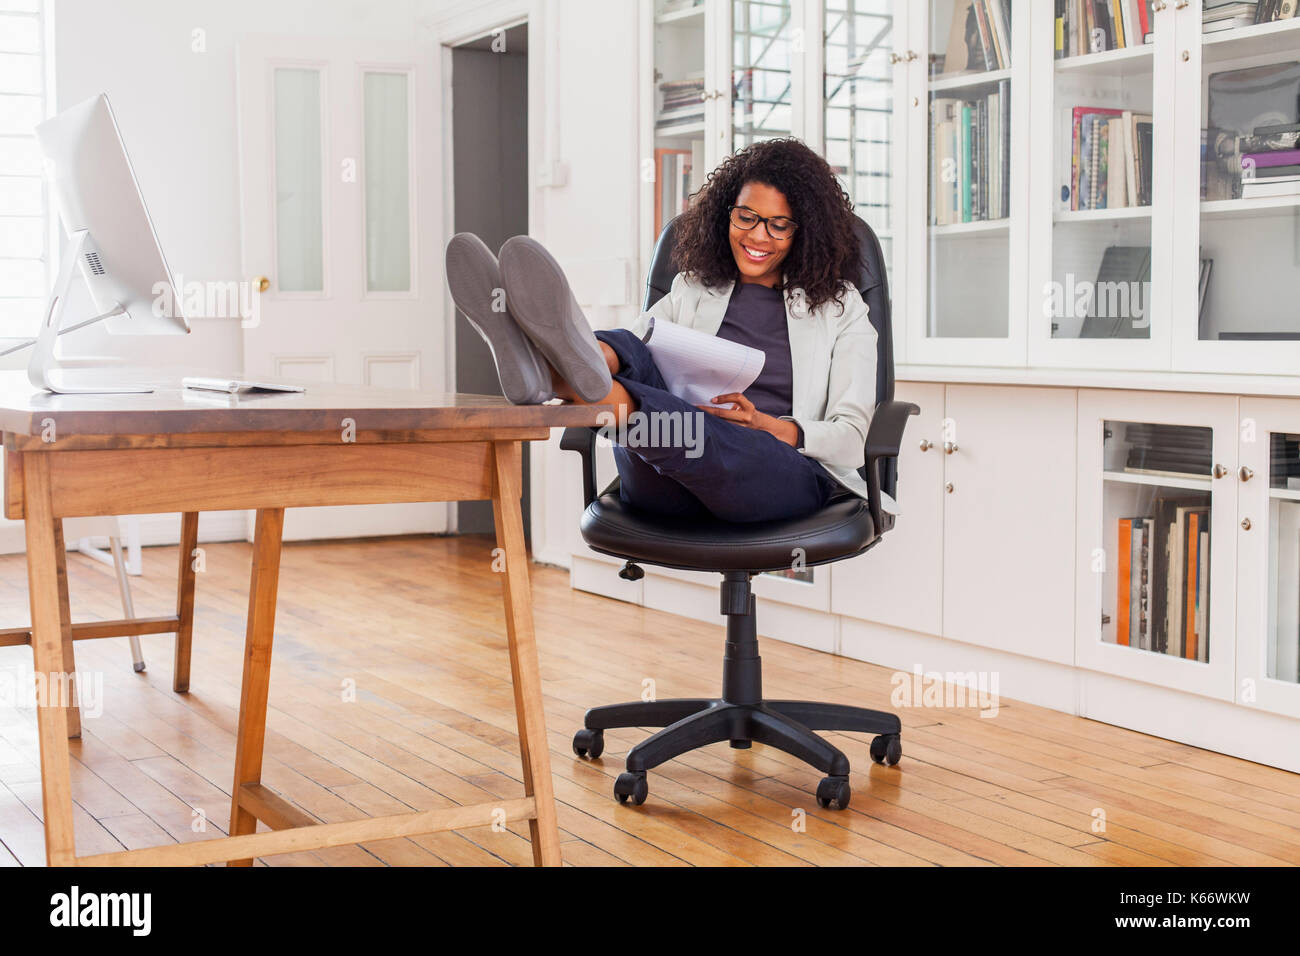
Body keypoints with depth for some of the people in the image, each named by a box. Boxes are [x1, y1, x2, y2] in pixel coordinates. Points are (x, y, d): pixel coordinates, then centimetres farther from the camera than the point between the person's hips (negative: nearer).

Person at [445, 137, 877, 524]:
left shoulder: (839, 307, 16)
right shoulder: (692, 293, 23)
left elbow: (851, 437, 7)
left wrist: (765, 425, -12)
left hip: (790, 477, -2)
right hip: (674, 486, 3)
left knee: (691, 430, -38)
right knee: (631, 356, -27)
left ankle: (575, 381, -65)